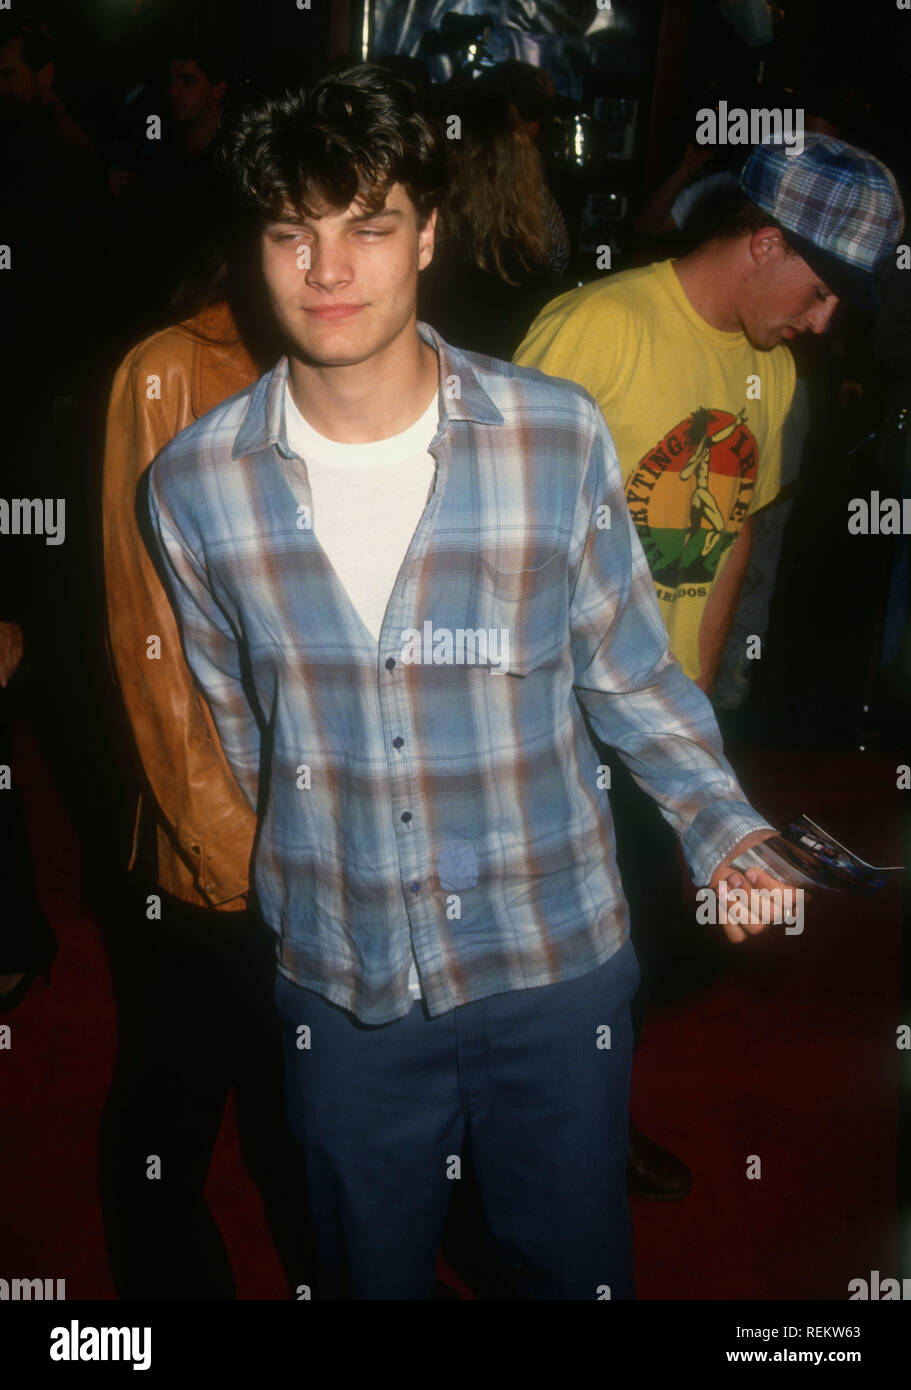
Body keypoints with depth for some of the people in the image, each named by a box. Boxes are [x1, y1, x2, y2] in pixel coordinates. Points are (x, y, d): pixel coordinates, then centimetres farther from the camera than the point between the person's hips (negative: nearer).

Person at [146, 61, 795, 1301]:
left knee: (576, 1268, 22)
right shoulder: (196, 484, -8)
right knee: (371, 1276, 24)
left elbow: (630, 671, -2)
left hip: (557, 965, -1)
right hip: (340, 981, 1)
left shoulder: (559, 438, -14)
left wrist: (717, 820, -14)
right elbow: (229, 729, 5)